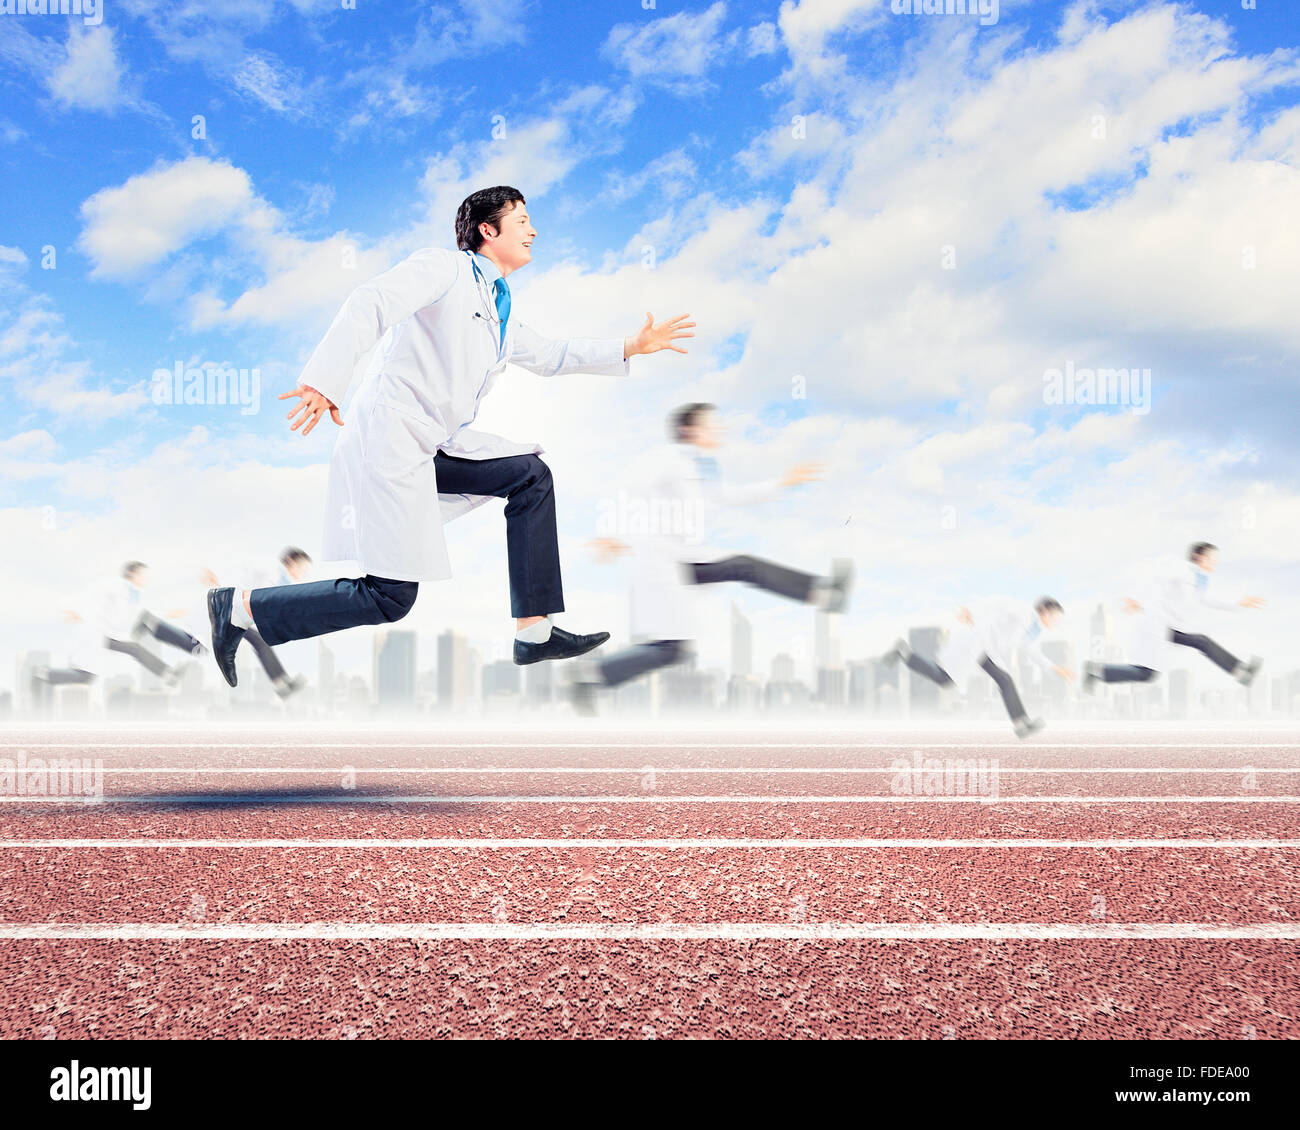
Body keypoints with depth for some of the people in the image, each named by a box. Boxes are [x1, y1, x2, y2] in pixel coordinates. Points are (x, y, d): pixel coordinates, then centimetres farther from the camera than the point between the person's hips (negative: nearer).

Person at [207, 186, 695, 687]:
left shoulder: (501, 311, 21)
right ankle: (241, 607, 1)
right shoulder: (444, 267, -7)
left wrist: (632, 347, 32)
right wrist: (324, 383, -33)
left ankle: (534, 633, 5)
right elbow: (370, 304, -21)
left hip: (434, 446, 10)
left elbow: (549, 354, 36)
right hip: (389, 437, -10)